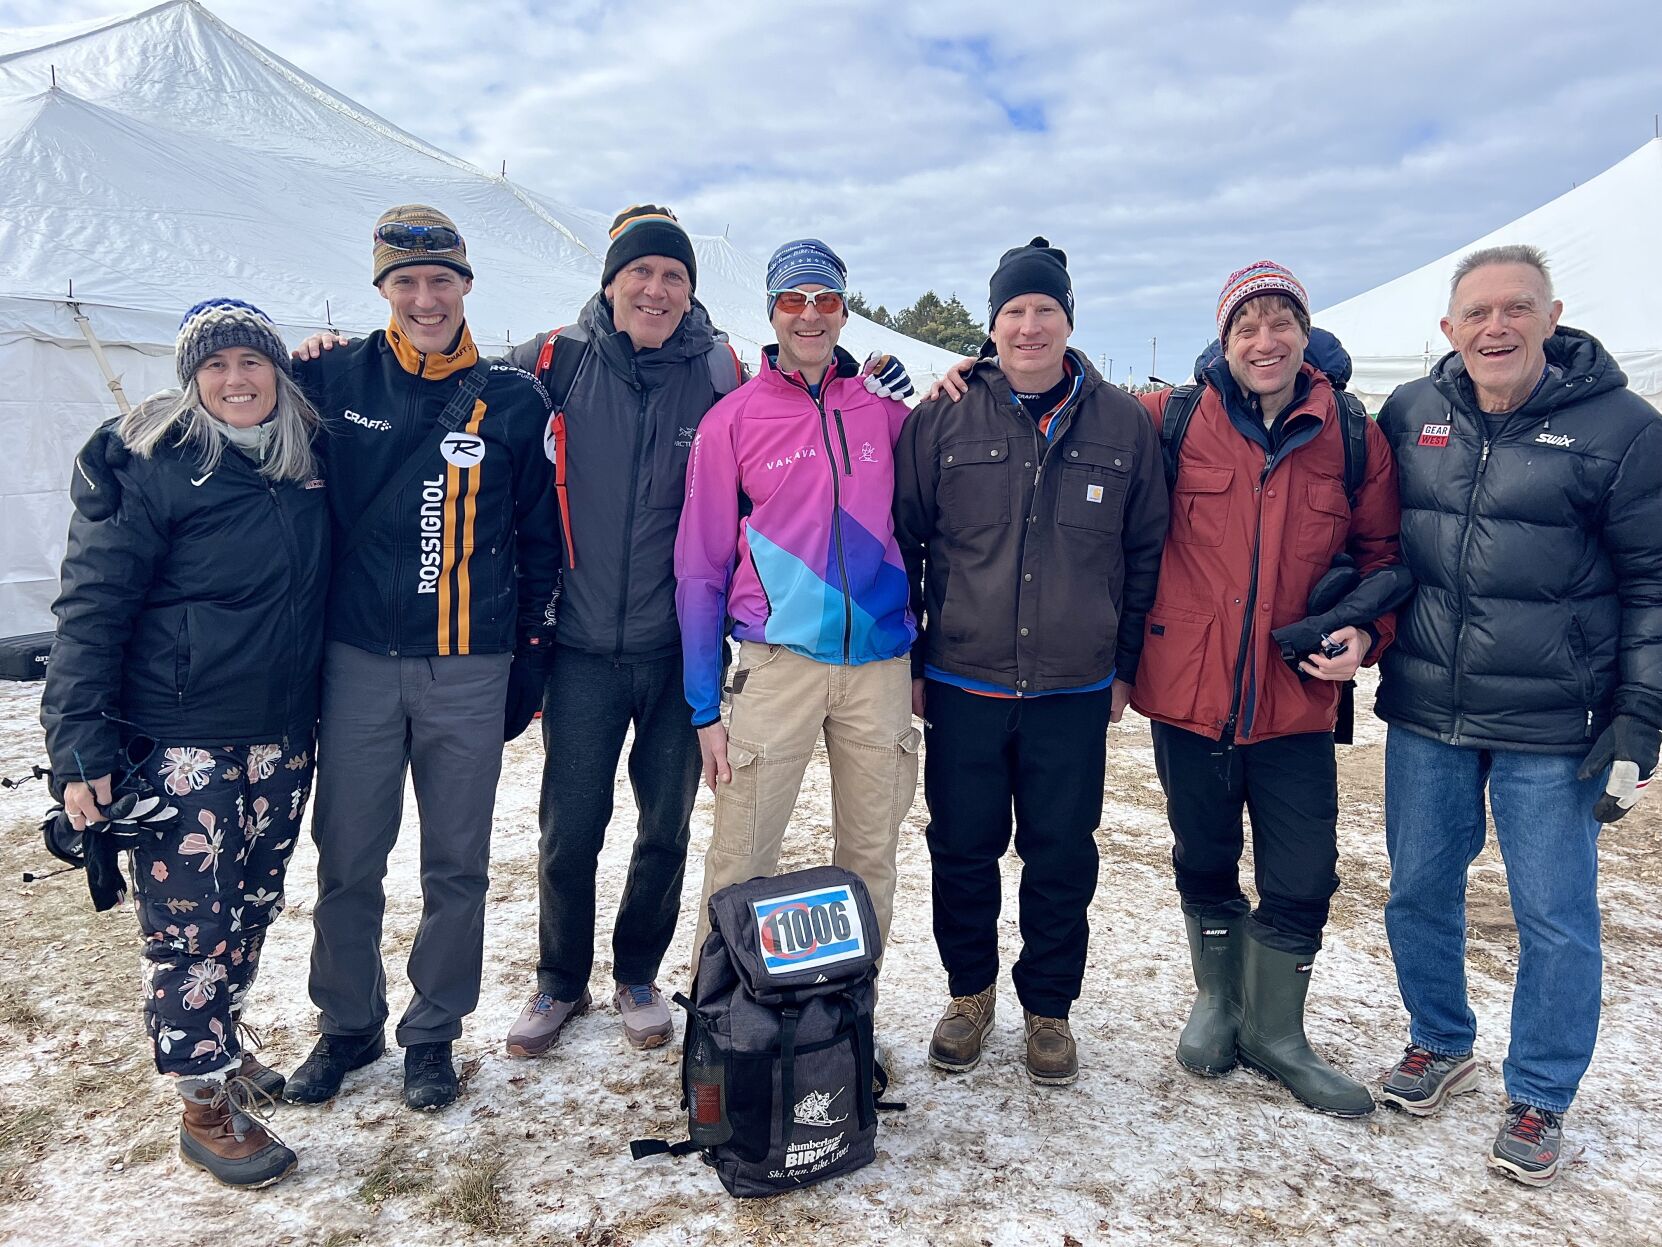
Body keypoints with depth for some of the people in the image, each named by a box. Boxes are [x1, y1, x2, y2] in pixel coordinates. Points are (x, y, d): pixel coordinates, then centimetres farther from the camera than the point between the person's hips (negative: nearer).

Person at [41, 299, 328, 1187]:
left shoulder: (307, 461, 5)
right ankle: (205, 1104, 19)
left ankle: (223, 1044, 39)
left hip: (281, 737, 5)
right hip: (179, 738, -5)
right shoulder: (150, 465, -10)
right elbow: (91, 606, -11)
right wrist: (81, 745, -17)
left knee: (251, 907, 17)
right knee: (189, 920, 2)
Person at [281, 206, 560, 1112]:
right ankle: (347, 1023, 31)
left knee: (456, 866, 9)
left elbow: (539, 541, 6)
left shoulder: (512, 400, 2)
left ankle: (433, 1033, 27)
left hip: (470, 670, 0)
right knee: (347, 861, 9)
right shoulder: (335, 379, 3)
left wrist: (532, 660, 5)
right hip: (358, 662, 1)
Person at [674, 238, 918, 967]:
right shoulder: (732, 420, 1)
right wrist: (705, 707, -1)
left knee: (871, 862, 11)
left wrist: (923, 660, 12)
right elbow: (700, 567, 2)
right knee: (740, 865, 1)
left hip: (879, 666, 3)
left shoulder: (885, 414, 9)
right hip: (775, 663, -2)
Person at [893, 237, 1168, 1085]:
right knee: (961, 850, 11)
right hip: (961, 686, 0)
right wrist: (908, 662, 2)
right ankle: (969, 992, 33)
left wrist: (1126, 663, 6)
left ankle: (1049, 1008, 30)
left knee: (1061, 858, 10)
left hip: (1075, 693, 1)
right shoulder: (941, 418, 0)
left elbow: (1145, 551, 9)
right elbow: (902, 540, 4)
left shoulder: (1122, 424, 3)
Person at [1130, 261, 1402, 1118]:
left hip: (1297, 702, 1)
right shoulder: (1170, 423, -4)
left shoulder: (1354, 439, 1)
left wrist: (1366, 630, -4)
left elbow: (1381, 552, 12)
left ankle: (1275, 1030, 31)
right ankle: (1219, 1000, 41)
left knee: (1302, 883, 7)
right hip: (1189, 692, 0)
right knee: (1205, 865, 16)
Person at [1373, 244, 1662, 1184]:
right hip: (1424, 714, 4)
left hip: (1552, 726, -3)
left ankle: (1542, 1099, 27)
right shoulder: (1410, 415, 3)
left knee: (1556, 918, 7)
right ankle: (1441, 1045, 37)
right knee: (1419, 890, 14)